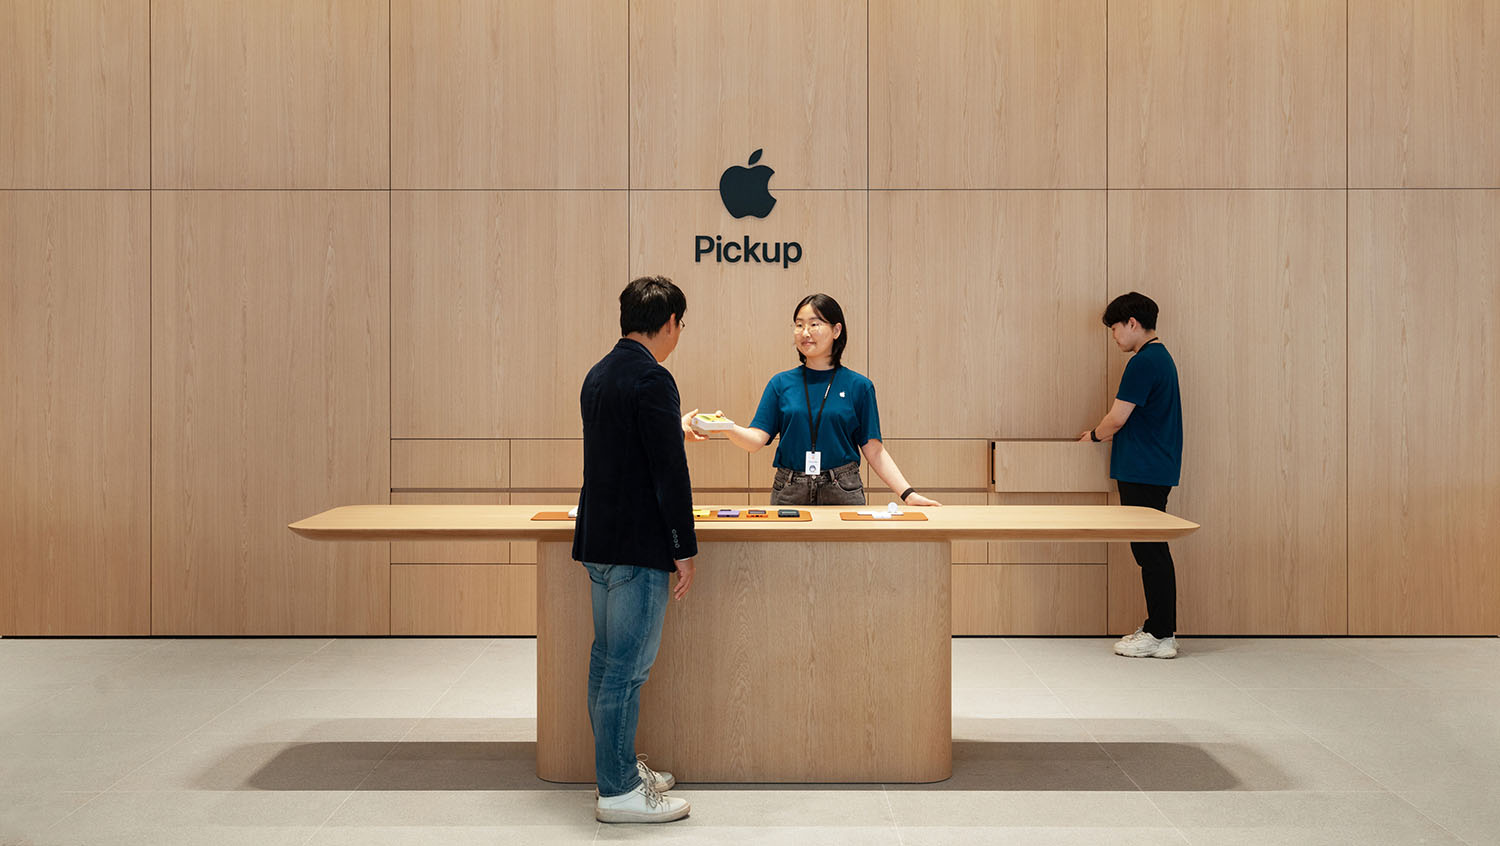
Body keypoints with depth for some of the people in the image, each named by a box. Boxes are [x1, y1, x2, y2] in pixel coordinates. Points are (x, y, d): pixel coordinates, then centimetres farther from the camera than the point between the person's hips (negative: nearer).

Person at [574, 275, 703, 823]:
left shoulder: (598, 376, 11)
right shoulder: (652, 380, -17)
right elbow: (670, 473, -19)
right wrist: (684, 551, -15)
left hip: (598, 542, 9)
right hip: (639, 547, -9)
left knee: (607, 659, 16)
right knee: (627, 668, -2)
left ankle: (617, 767, 29)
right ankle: (619, 790, 7)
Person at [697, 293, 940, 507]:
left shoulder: (858, 386, 2)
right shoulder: (781, 383, 5)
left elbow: (874, 450, 1)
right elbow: (757, 438, -4)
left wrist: (908, 494, -8)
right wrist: (726, 427, -23)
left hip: (843, 492, -1)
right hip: (789, 493, 1)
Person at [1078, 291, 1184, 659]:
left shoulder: (1144, 362, -15)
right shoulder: (1162, 357, 16)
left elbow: (1117, 418, -15)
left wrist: (1095, 434, 4)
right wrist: (1109, 433, 17)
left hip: (1143, 472, -10)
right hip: (1158, 469, 10)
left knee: (1150, 551, -6)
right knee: (1153, 550, 12)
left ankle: (1161, 635, -1)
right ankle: (1159, 627, 18)